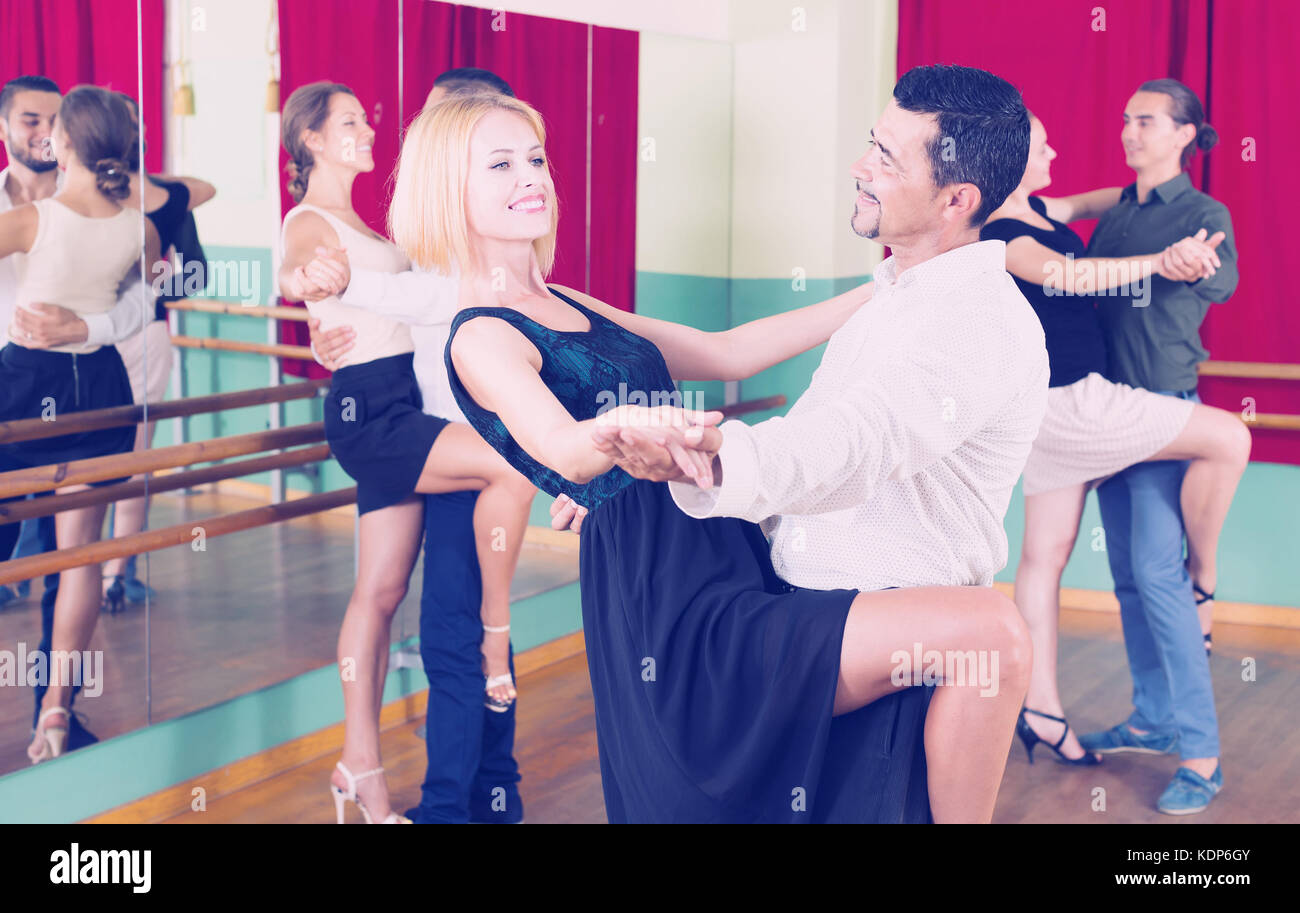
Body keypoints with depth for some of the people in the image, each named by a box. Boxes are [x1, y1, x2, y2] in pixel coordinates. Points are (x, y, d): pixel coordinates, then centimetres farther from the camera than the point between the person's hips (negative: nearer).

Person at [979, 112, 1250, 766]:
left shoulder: (1033, 211, 12)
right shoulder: (997, 233, -16)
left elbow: (1085, 204, 30)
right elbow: (1064, 274, -32)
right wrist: (1160, 261, -31)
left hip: (1058, 403, 10)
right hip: (1065, 400, -10)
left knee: (1045, 553, 10)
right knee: (1228, 438, -8)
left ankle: (1041, 708, 15)